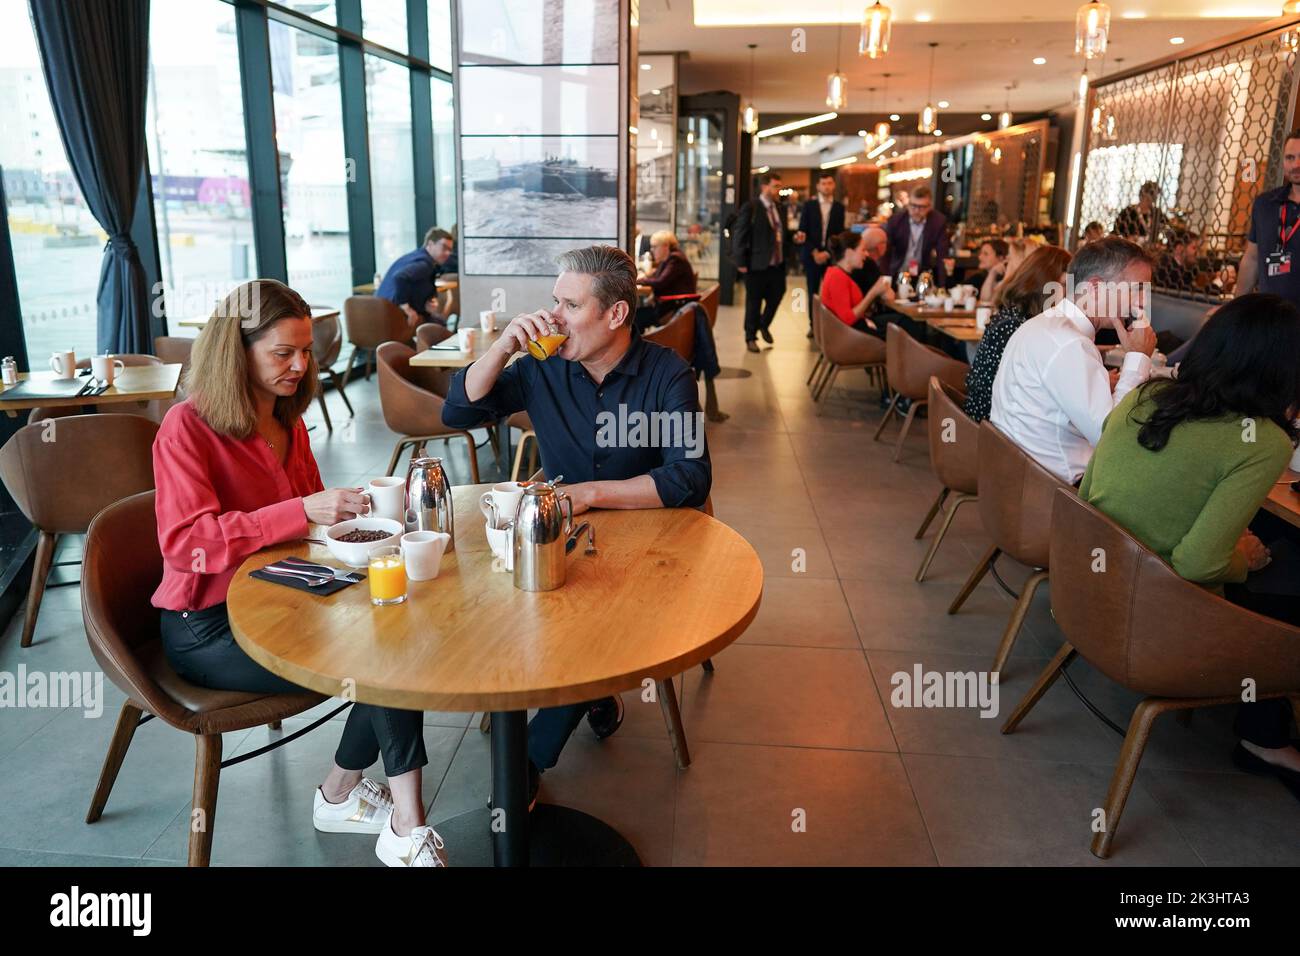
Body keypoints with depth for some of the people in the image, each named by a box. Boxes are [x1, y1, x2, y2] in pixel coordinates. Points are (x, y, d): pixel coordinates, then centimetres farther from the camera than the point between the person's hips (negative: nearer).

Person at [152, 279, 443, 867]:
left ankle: (340, 795, -1)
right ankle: (406, 830, -13)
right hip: (207, 629, -7)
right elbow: (184, 543, -23)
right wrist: (301, 512, -31)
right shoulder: (187, 427, -11)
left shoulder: (288, 421, 11)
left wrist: (345, 510, -1)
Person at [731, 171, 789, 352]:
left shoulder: (781, 207, 9)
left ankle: (764, 325, 39)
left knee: (776, 297, 11)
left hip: (778, 263, 6)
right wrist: (741, 262, -13)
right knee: (754, 302, 6)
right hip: (757, 264, -5)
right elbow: (739, 236, -11)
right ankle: (751, 337, 23)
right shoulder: (750, 208, -10)